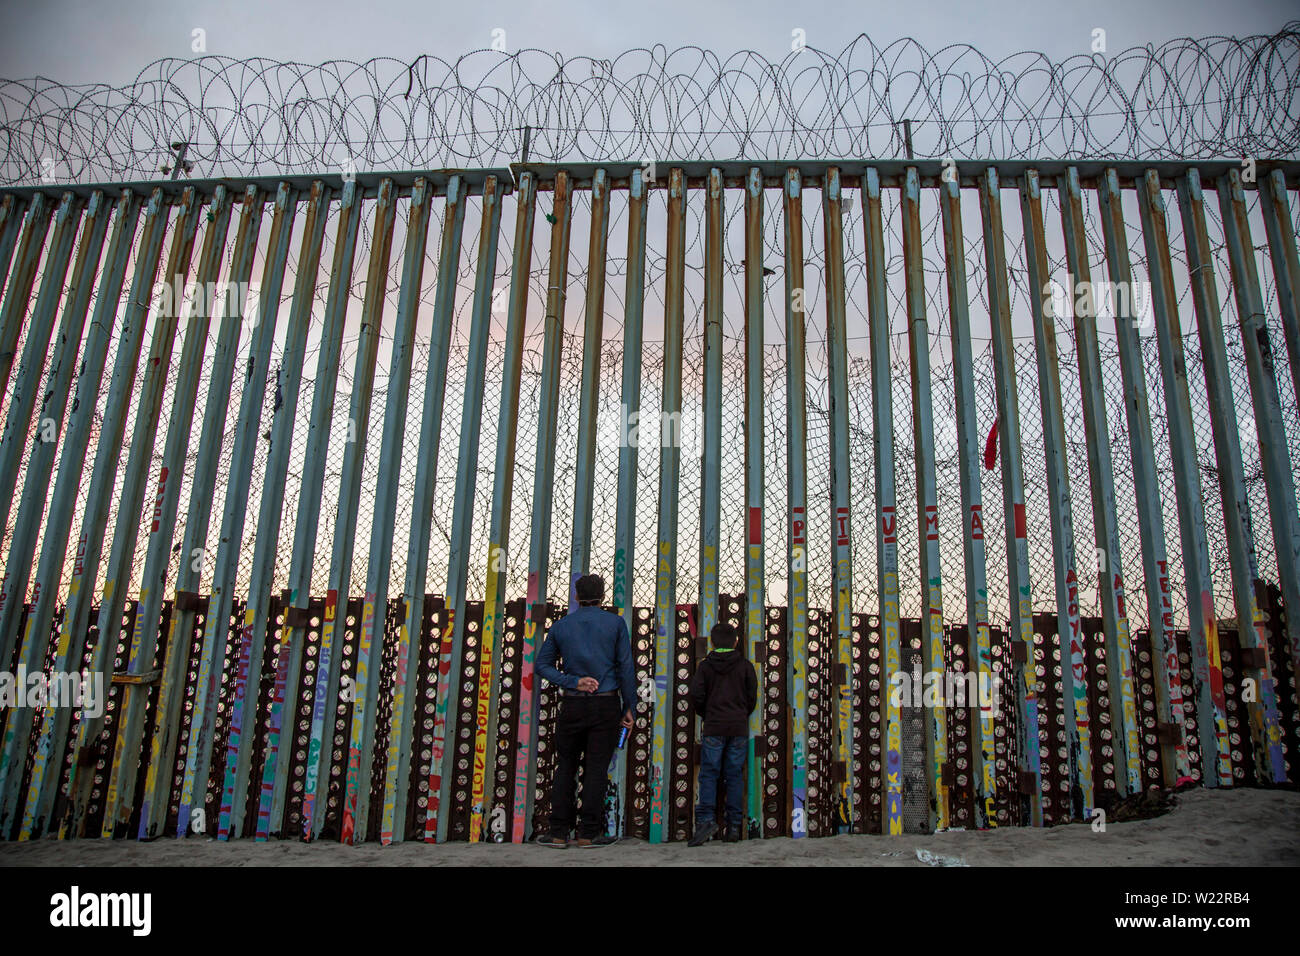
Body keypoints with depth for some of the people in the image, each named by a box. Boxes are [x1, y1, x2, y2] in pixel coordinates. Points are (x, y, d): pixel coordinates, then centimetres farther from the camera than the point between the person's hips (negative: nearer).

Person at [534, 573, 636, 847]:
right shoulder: (615, 623, 0)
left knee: (565, 767, 9)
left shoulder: (561, 625, 6)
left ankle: (559, 832, 10)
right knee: (596, 768, 3)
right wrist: (628, 706, 3)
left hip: (572, 704, 2)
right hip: (606, 704, -1)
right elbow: (625, 667, -3)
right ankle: (589, 833, 6)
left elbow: (542, 664, 4)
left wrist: (573, 682, -3)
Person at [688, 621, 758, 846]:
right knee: (734, 775, 5)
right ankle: (734, 826, 5)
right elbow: (752, 696, 4)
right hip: (739, 727, 1)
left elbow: (696, 694, -3)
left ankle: (706, 819, -16)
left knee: (709, 773, 0)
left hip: (714, 728, -1)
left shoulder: (705, 666, 3)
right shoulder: (745, 666, 5)